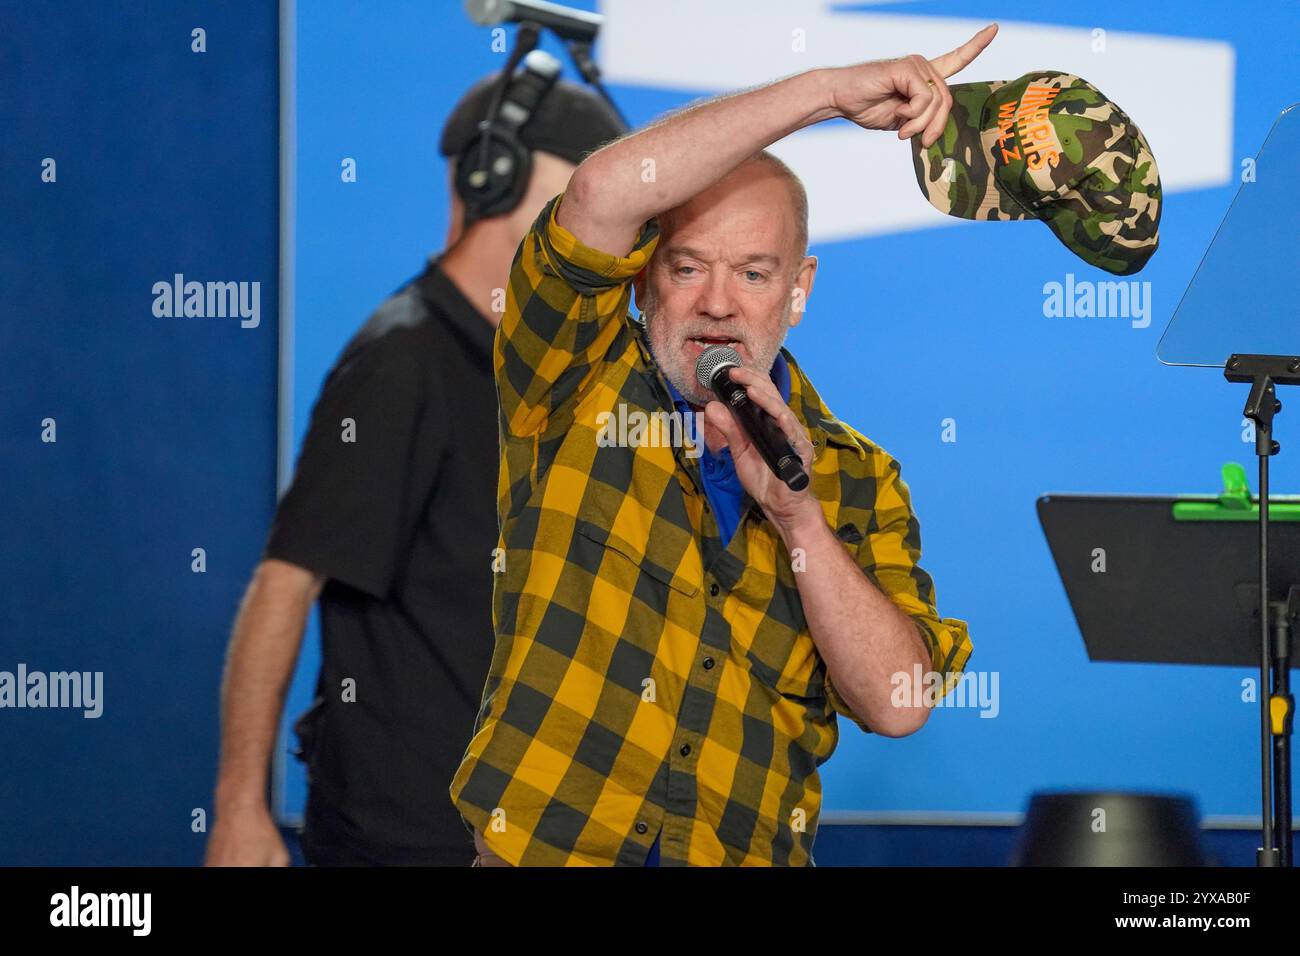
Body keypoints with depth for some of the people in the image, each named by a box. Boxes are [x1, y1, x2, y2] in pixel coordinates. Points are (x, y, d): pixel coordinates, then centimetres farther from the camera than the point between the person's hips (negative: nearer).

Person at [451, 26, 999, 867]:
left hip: (745, 852, 2)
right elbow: (604, 193, -13)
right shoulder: (578, 390, 4)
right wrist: (832, 90, -9)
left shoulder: (859, 481, 12)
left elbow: (900, 705, 0)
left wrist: (798, 514, -10)